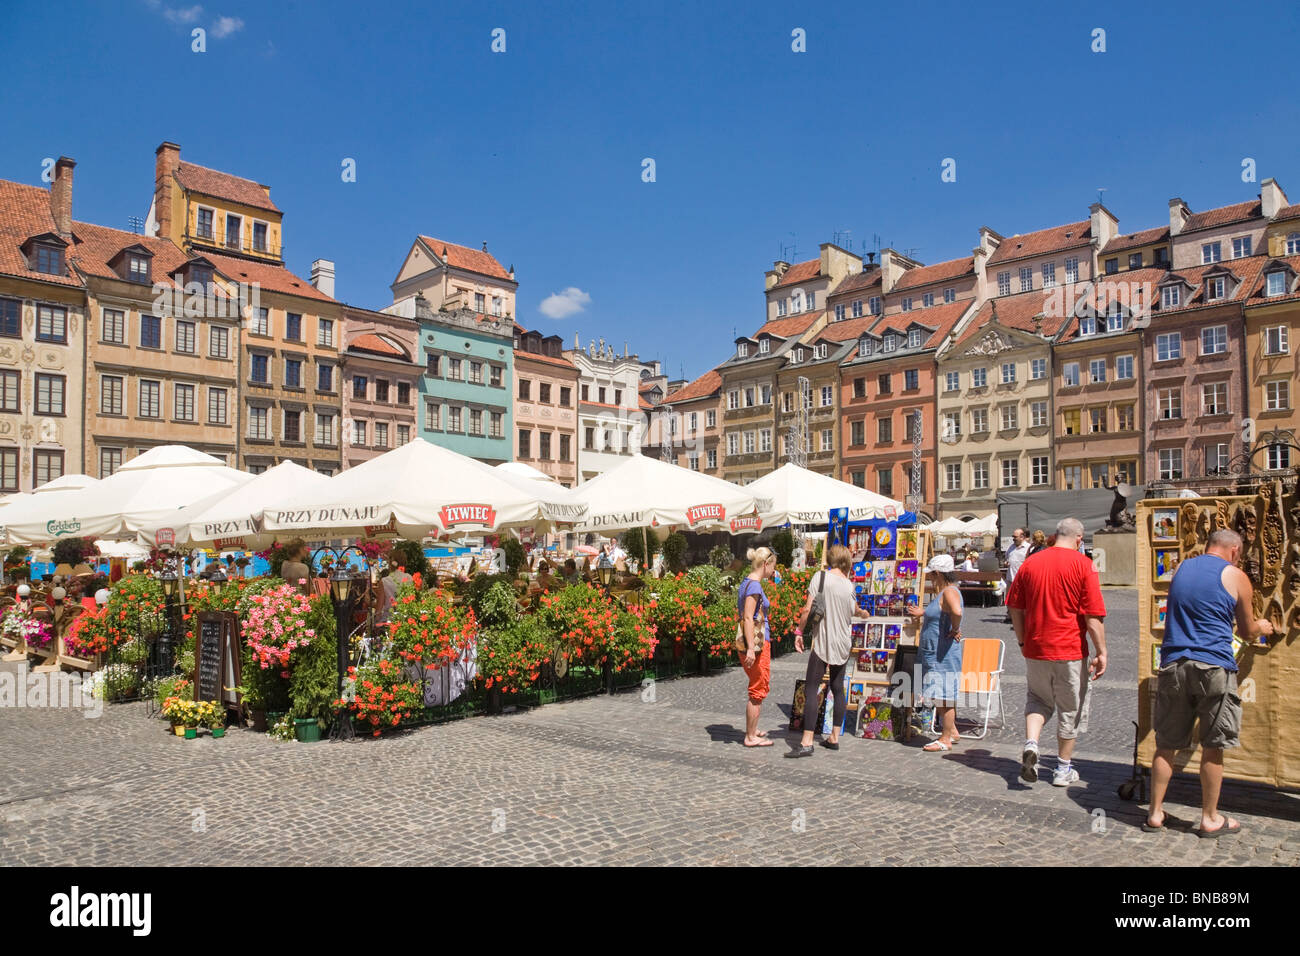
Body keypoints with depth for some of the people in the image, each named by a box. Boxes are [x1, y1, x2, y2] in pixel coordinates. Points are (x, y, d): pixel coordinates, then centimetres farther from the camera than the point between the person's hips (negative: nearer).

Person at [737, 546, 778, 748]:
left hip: (755, 641, 10)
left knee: (759, 686, 21)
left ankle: (752, 730, 31)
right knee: (758, 690, 0)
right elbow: (748, 618, -22)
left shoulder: (747, 581, 12)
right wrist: (751, 648, -25)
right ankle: (751, 737, 9)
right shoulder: (754, 585, -17)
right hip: (757, 641, -10)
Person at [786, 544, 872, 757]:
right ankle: (834, 737, 22)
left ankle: (807, 742, -13)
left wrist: (799, 631, -1)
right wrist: (864, 613, 47)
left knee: (811, 689, -7)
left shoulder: (820, 577, -7)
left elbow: (808, 608, -12)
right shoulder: (848, 584, 5)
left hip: (823, 641, -5)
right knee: (838, 688, 16)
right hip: (843, 644, 5)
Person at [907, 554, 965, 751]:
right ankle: (952, 731, 30)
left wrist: (955, 630, -25)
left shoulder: (950, 592, -19)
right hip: (935, 653, 10)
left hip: (944, 654, -10)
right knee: (941, 696, 18)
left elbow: (957, 611, -40)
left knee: (944, 696, -2)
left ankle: (946, 739, 7)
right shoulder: (944, 591, 13)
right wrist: (922, 613, 39)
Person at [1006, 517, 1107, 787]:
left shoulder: (1030, 563, 3)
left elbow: (1015, 608, 7)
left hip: (1035, 650, 3)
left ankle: (1030, 744, -3)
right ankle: (1063, 769, 21)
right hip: (1070, 651, -3)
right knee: (1071, 709, 12)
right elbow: (1093, 616, -12)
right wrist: (1101, 652, -5)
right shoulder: (1083, 565, -9)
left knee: (1038, 699, 21)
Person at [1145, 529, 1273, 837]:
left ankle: (1155, 813, 14)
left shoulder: (1181, 569, 12)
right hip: (1213, 666, -4)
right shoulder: (1236, 577, 0)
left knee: (1166, 744, 10)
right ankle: (1210, 818, 17)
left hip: (1173, 664, 4)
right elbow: (1247, 632, 10)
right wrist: (1263, 627, 33)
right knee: (1213, 747, 8)